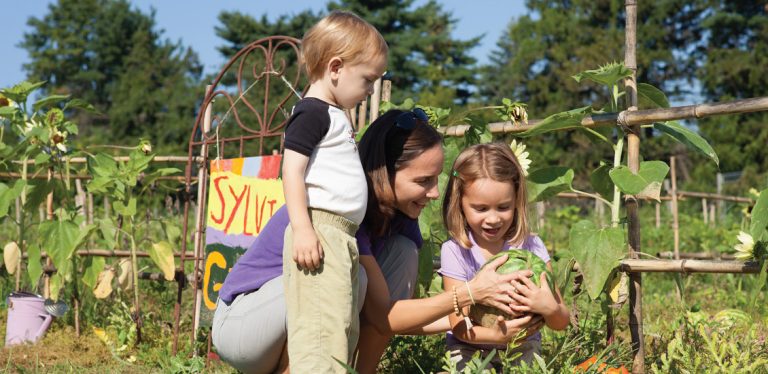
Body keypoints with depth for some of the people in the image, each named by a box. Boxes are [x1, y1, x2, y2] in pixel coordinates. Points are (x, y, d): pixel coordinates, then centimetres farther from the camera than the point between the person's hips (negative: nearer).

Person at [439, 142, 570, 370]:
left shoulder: (532, 248, -7)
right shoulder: (455, 252, -10)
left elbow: (561, 324, -6)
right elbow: (459, 327, -13)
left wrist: (550, 309, -31)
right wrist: (498, 336, -34)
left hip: (522, 346, 2)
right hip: (470, 349, -2)